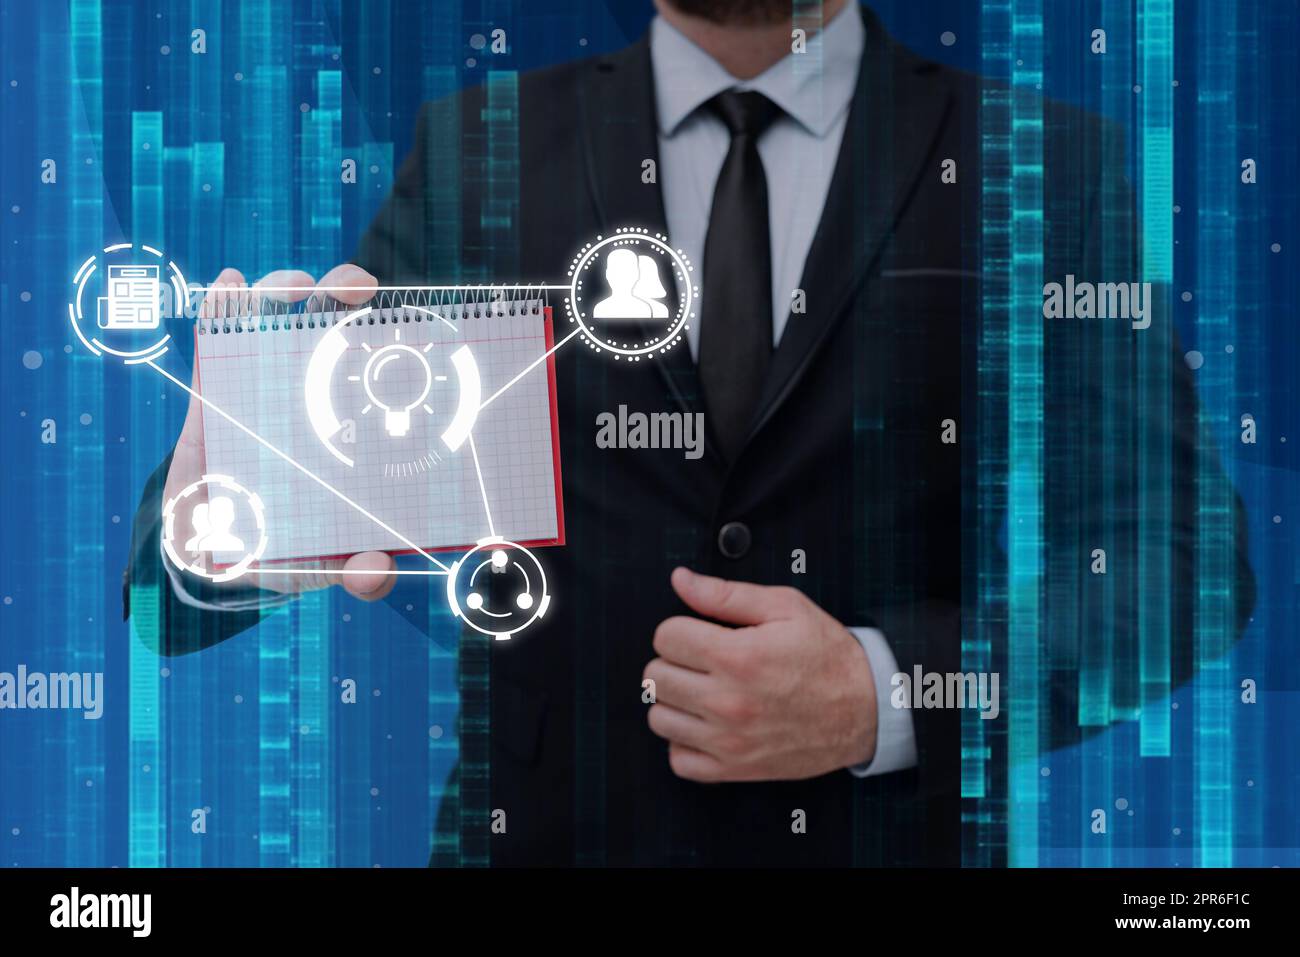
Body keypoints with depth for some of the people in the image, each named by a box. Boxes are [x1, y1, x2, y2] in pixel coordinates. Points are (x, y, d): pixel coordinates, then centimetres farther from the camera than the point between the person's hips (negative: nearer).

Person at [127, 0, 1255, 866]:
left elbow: (1180, 547, -6)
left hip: (901, 833, 0)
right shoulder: (475, 153, 1)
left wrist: (885, 693, -18)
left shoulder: (1044, 166, -3)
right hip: (548, 829, 1)